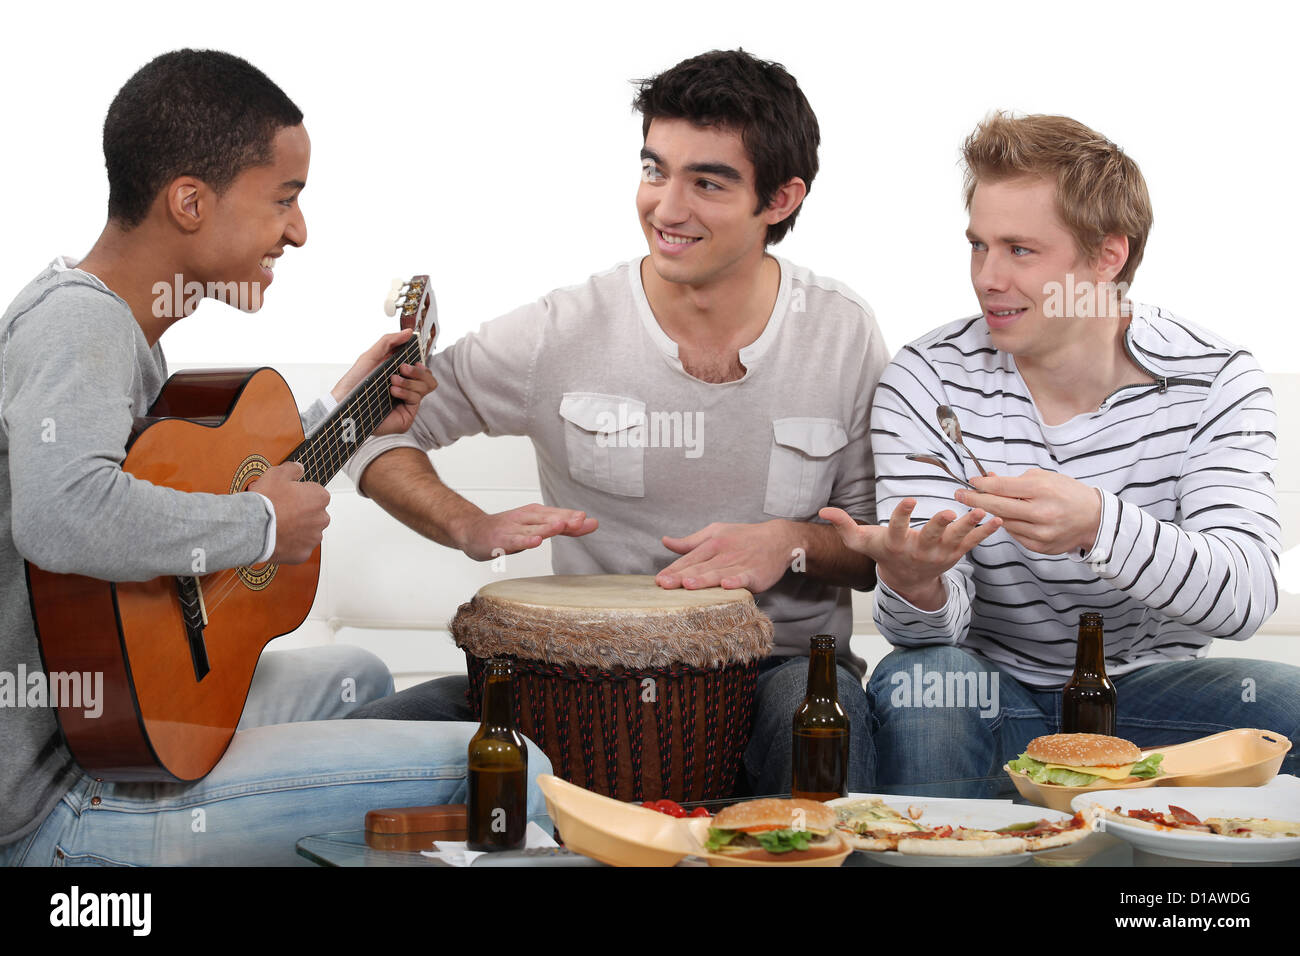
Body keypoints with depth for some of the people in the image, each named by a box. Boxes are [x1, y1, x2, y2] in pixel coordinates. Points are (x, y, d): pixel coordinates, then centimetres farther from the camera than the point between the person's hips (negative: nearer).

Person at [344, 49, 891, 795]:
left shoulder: (844, 335, 0)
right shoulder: (563, 334, -4)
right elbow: (373, 428, 4)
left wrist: (792, 544, -16)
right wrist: (474, 528, -14)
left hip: (781, 659, -1)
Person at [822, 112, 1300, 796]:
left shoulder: (1214, 382, -8)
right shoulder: (926, 382, -8)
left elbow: (1245, 598, -23)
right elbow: (938, 623, -13)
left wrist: (1098, 523, -42)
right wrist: (914, 585, -39)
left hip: (1149, 694, 0)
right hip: (996, 696, 0)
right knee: (918, 681, -32)